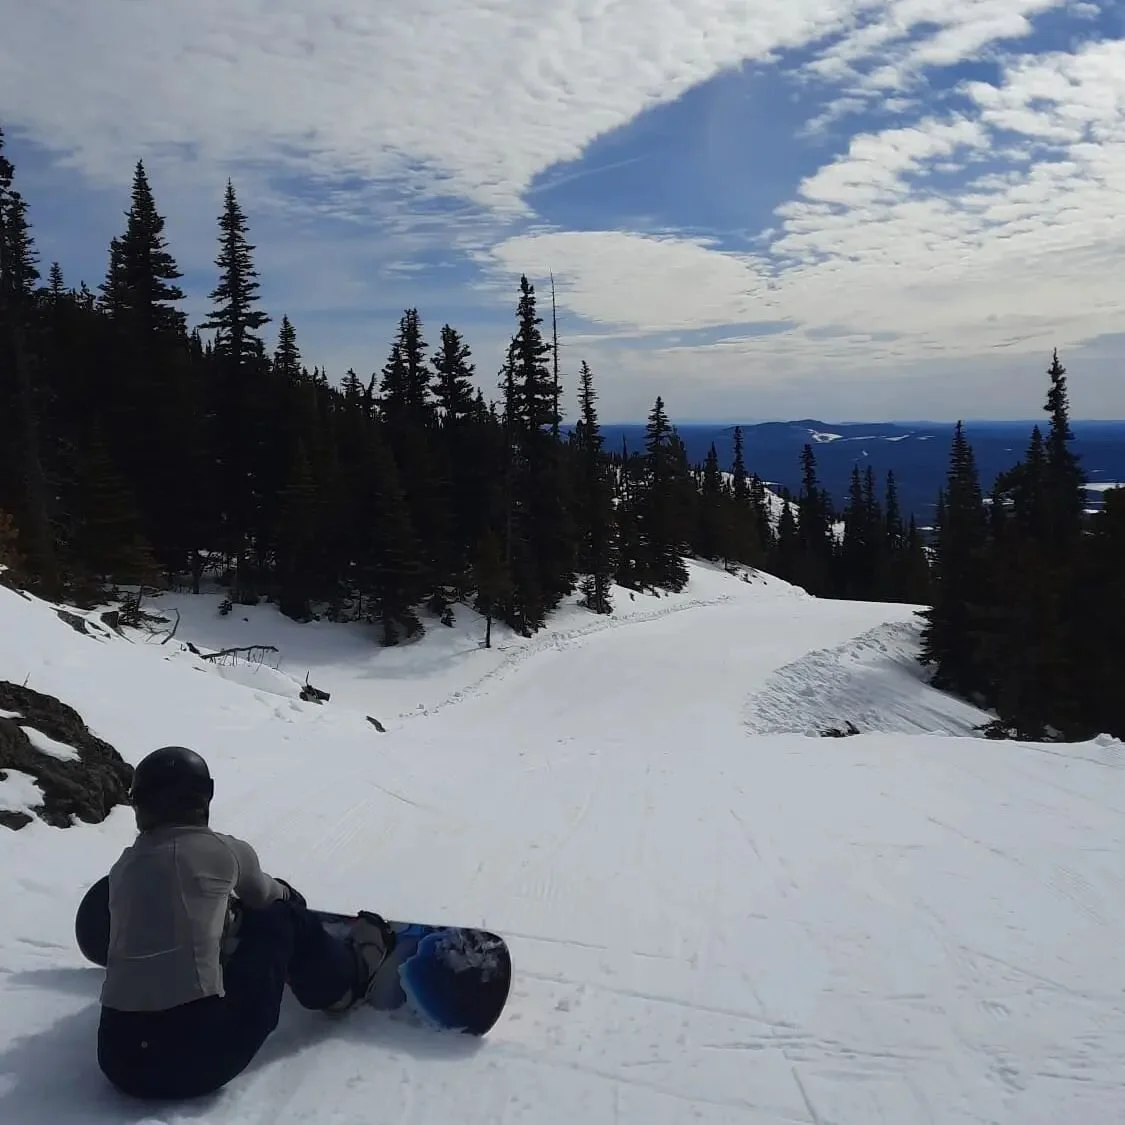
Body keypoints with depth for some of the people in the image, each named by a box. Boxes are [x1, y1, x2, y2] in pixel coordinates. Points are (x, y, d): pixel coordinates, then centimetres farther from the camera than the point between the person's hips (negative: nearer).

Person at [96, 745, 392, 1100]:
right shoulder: (225, 852, 0)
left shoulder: (123, 868, 10)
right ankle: (347, 983, 37)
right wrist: (286, 895, 45)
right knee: (281, 917, 15)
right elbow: (262, 895, 21)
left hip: (119, 1060, 5)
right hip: (202, 1054, -5)